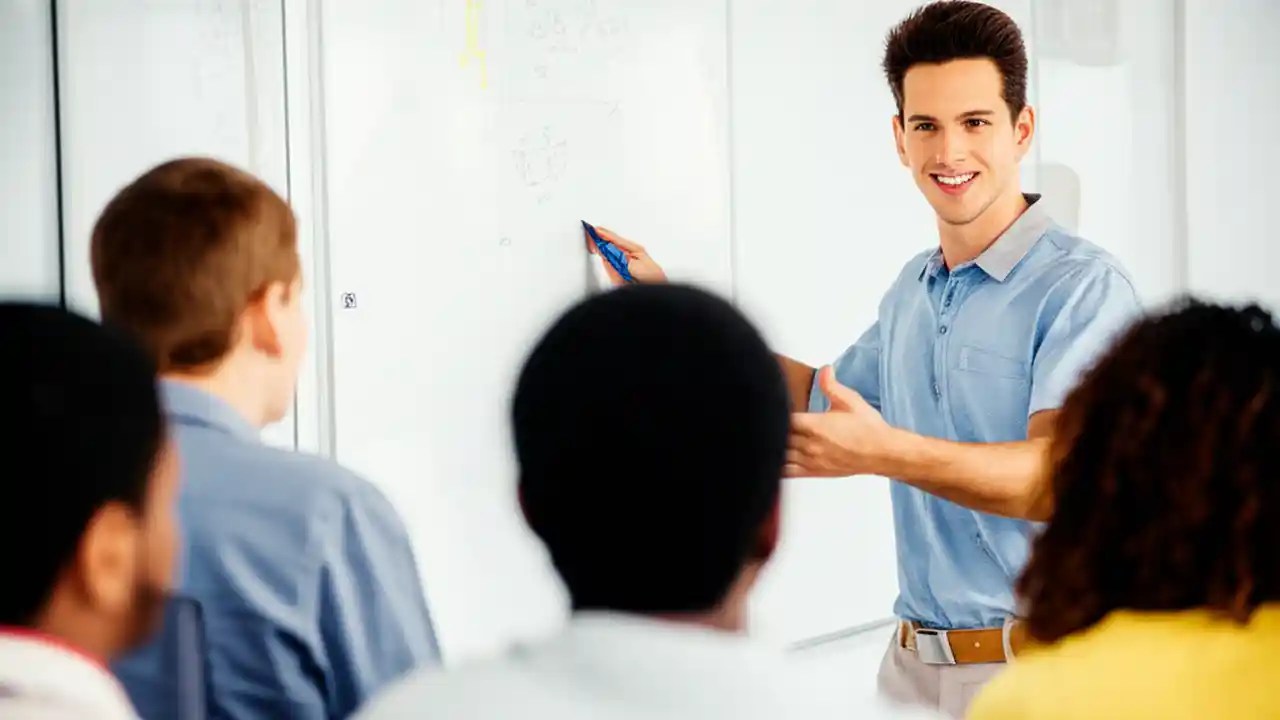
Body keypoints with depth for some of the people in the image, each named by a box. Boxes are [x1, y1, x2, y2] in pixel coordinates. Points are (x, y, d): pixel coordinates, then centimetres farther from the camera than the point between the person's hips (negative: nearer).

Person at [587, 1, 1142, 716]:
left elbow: (1058, 475, -25)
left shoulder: (1083, 284, -13)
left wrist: (887, 452, -38)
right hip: (914, 657, 7)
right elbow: (822, 399, 28)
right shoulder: (912, 289, 12)